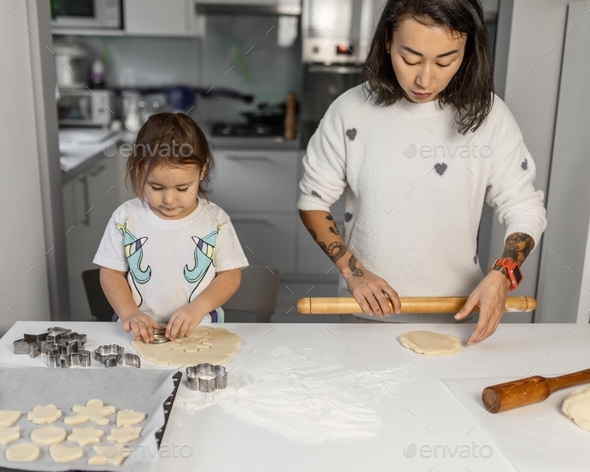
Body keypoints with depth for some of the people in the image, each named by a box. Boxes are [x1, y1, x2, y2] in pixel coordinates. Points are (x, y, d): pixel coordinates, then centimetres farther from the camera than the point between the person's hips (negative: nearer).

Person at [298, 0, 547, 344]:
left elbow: (525, 210, -3)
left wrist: (501, 275, -21)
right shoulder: (352, 110, -12)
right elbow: (313, 201, -3)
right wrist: (353, 271, -14)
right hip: (368, 312, 0)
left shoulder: (488, 115, -11)